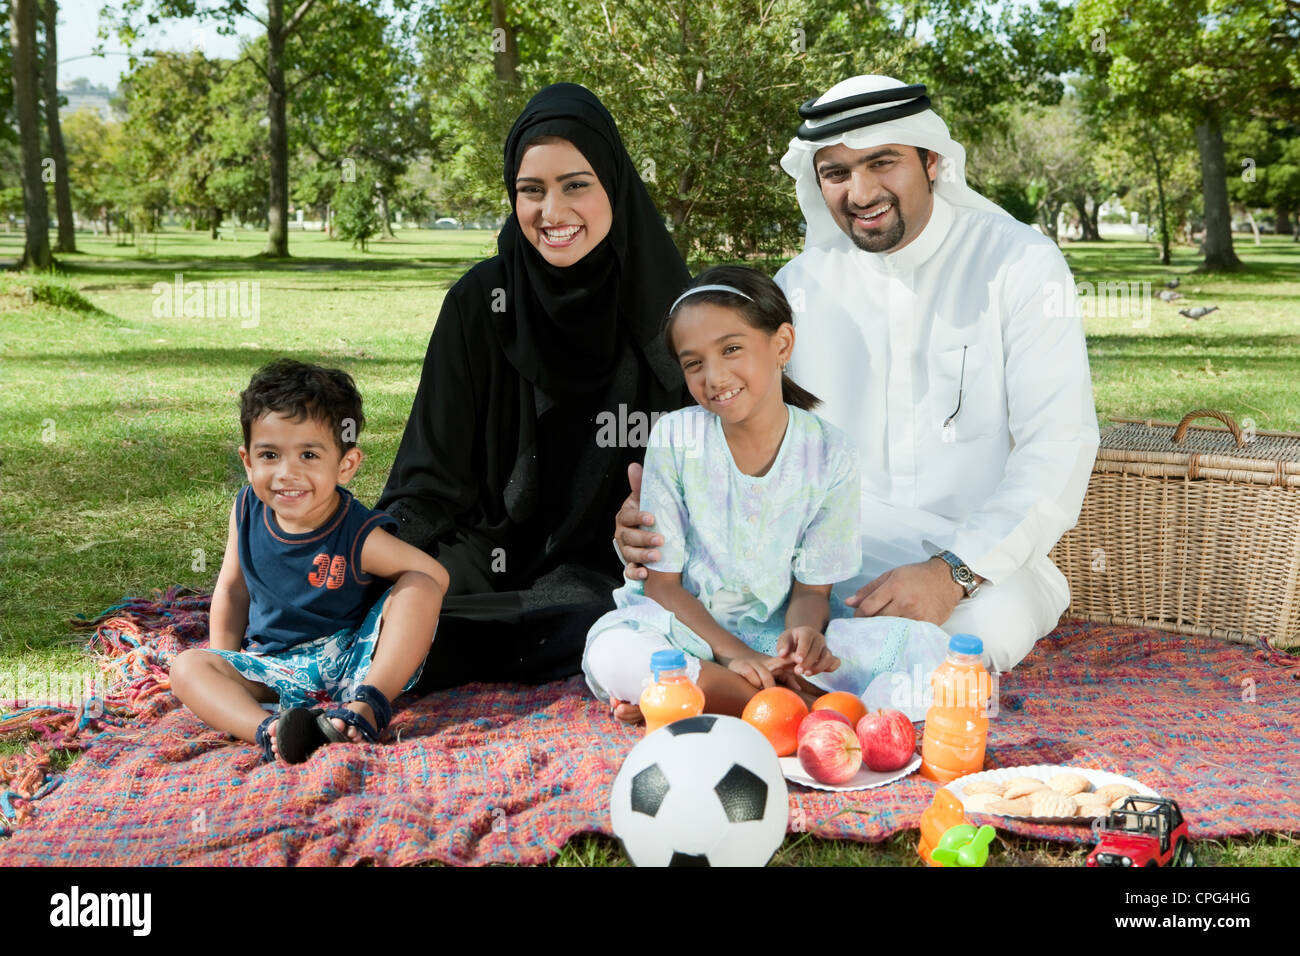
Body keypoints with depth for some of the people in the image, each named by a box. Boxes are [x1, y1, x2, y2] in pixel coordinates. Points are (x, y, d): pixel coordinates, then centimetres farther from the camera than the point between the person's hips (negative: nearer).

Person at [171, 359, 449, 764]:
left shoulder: (358, 534, -19)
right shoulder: (248, 511, -4)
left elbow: (434, 576, -13)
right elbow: (232, 589, 9)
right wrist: (225, 676, 4)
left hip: (355, 661, -3)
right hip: (277, 670, 4)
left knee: (419, 587, -25)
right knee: (187, 667, -19)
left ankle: (366, 705, -35)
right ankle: (266, 730, -43)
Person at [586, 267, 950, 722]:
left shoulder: (828, 453, -4)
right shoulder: (676, 438, -6)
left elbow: (812, 588, 1)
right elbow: (662, 582, -5)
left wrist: (803, 633, -24)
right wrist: (733, 653, -20)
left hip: (778, 631, 2)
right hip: (691, 628, -2)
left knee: (928, 647, -22)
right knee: (612, 652, -34)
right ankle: (807, 703, -28)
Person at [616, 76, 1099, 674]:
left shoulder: (1020, 265, -4)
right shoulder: (800, 284, 8)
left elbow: (1058, 446, -11)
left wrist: (952, 573, -25)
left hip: (982, 559, -2)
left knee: (989, 621, -38)